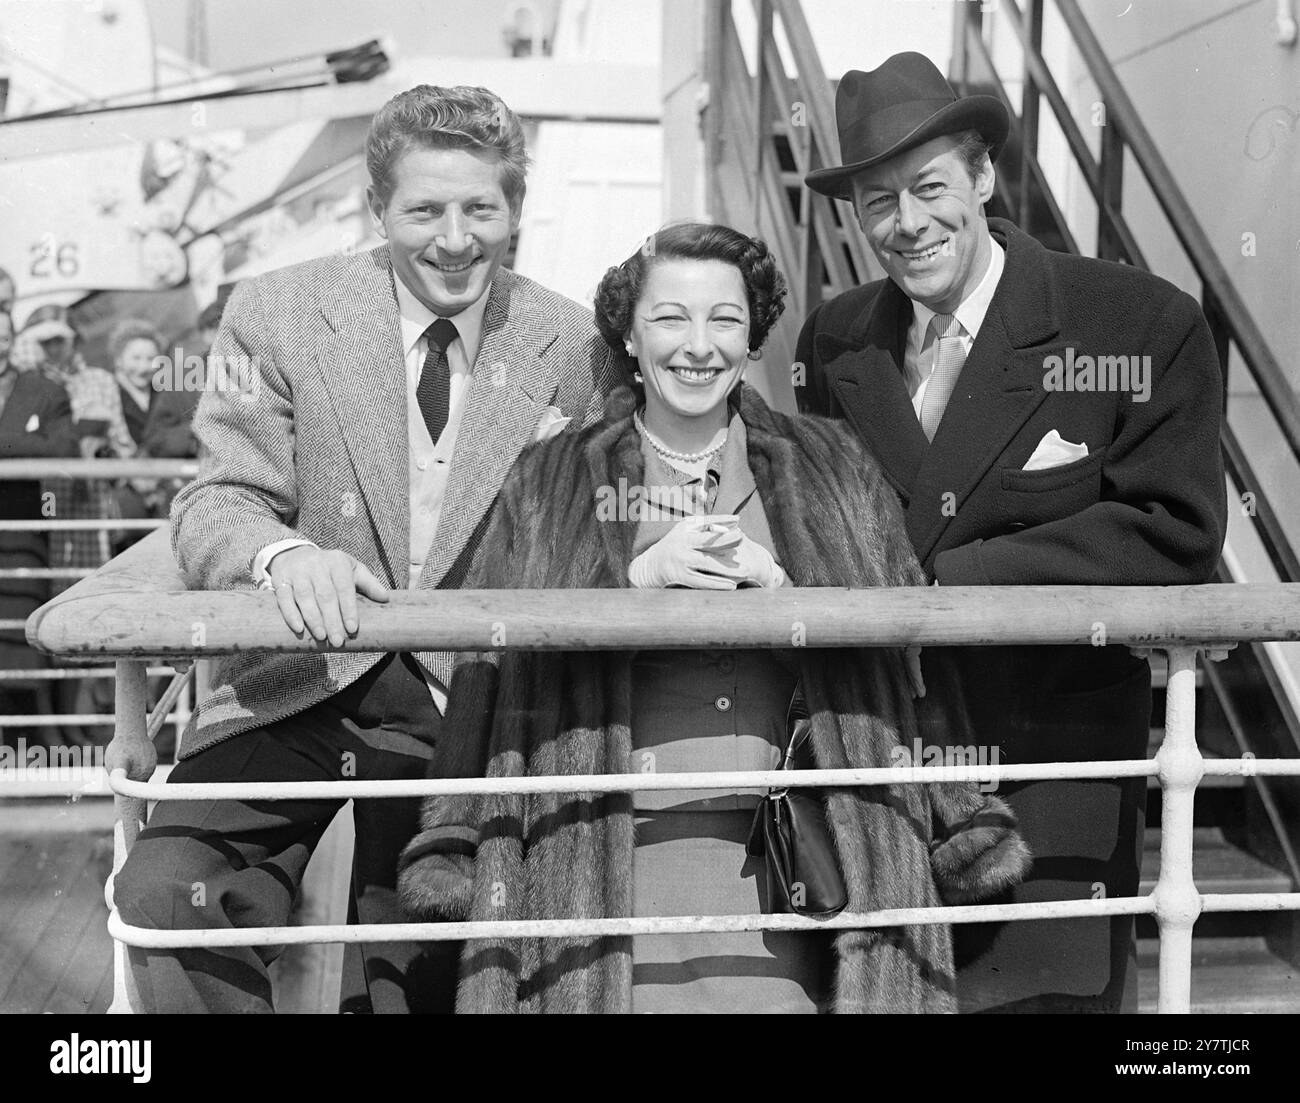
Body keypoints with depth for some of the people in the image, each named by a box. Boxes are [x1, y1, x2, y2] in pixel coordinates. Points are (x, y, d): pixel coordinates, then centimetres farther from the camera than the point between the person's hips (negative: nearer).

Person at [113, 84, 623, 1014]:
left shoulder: (574, 348, 0)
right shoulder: (277, 314, -3)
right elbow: (216, 504, -5)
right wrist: (282, 553, -28)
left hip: (473, 695, 1)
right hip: (301, 676, 0)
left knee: (410, 964, -7)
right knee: (169, 891, -23)